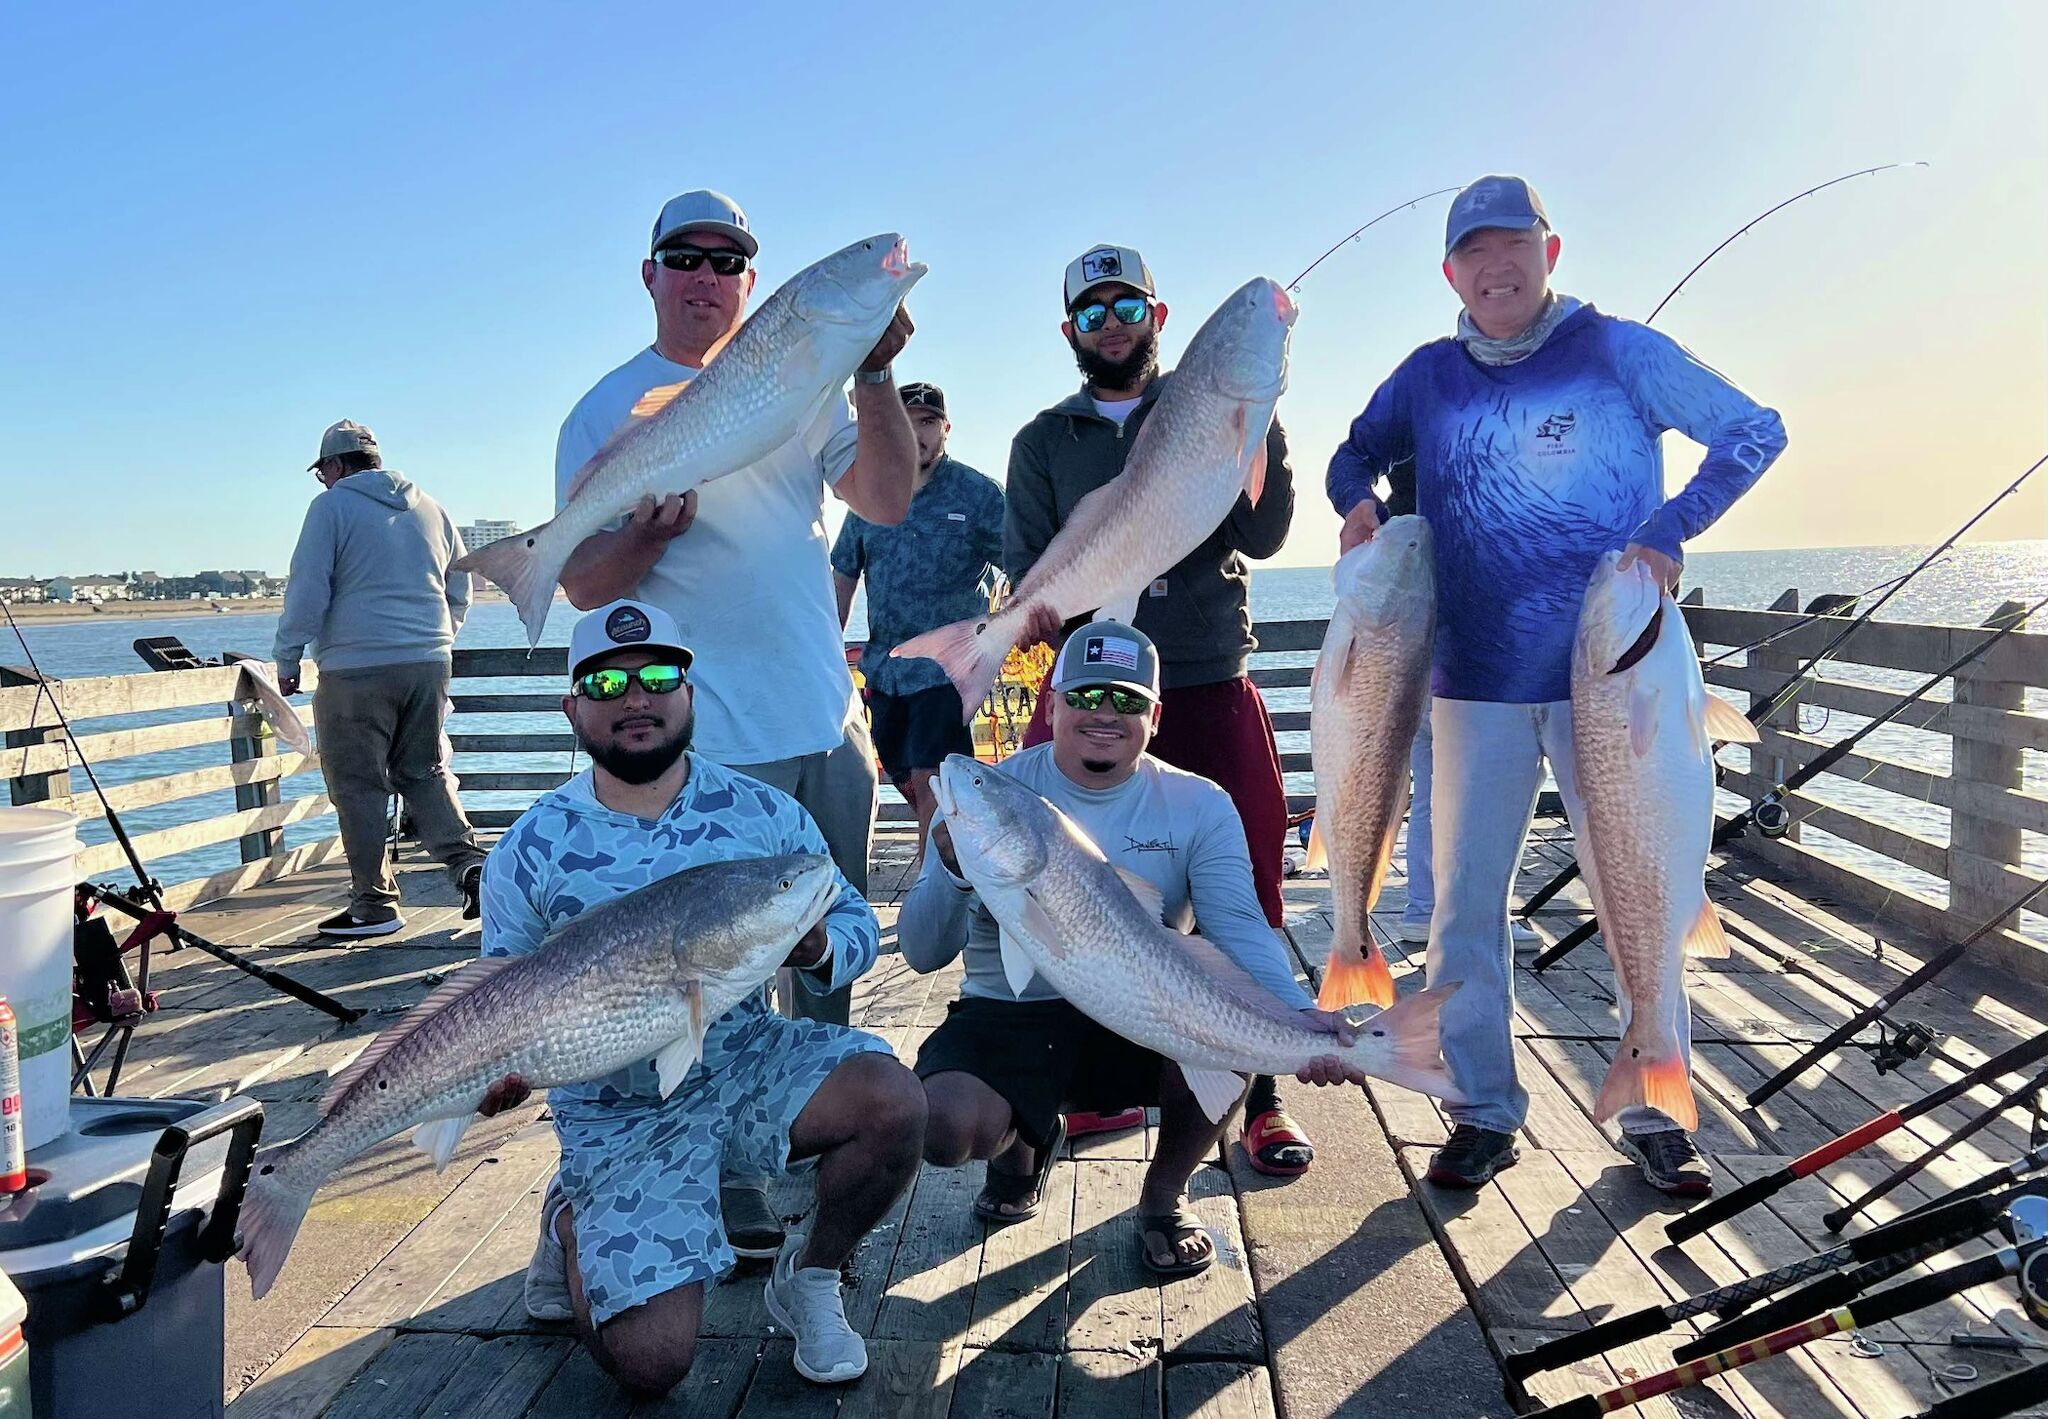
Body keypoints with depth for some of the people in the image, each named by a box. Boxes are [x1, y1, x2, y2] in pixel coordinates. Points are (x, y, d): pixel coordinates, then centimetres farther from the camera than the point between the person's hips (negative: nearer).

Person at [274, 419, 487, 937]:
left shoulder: (332, 507, -2)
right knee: (427, 773, 15)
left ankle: (375, 903, 7)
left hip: (356, 669, -5)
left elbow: (307, 593, -6)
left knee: (358, 785, 3)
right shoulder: (430, 508, 14)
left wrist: (287, 660, 3)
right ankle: (467, 862, 1)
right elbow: (460, 592, 20)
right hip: (430, 663, 5)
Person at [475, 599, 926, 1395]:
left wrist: (819, 950, -23)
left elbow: (858, 926, 0)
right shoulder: (530, 850, -5)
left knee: (891, 1100, -28)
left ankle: (808, 1277, 4)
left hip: (750, 1063, 2)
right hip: (617, 1110, -1)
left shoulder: (762, 813, -4)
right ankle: (571, 1225, 23)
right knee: (650, 1362, -12)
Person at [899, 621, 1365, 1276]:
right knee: (945, 1124, -30)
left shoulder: (1199, 806, -3)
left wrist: (1300, 1014, -36)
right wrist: (954, 872, -32)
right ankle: (1022, 1144, 13)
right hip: (1007, 1017, -1)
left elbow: (1241, 930, -16)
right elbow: (924, 954, -10)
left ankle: (1165, 1192, 3)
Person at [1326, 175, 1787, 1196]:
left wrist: (1668, 532, -11)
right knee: (1465, 907, 4)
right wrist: (1359, 504, -2)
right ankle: (1484, 1113, 19)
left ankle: (1653, 1117, 21)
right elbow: (1353, 459, 21)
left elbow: (1755, 433, 3)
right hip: (1474, 683, 2)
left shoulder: (1618, 352, 1)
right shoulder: (1427, 377, 9)